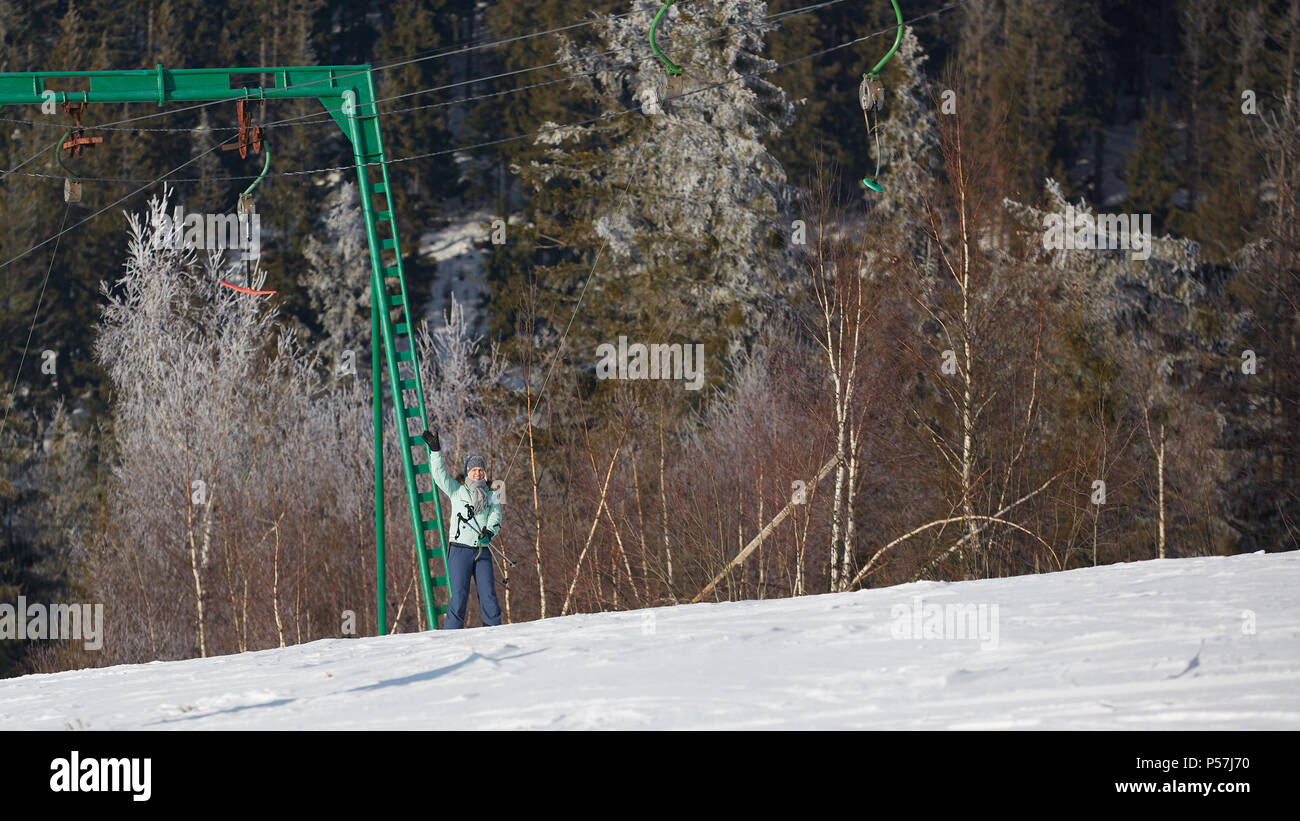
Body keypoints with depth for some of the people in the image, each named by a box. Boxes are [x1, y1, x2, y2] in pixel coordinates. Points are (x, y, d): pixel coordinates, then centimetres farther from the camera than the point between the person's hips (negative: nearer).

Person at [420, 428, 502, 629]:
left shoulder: (491, 497, 15)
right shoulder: (457, 491, 10)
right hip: (460, 550, -2)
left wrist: (489, 533, -20)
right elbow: (439, 474, 0)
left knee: (488, 596, -4)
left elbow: (495, 518, 1)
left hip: (483, 552, 2)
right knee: (459, 596, -10)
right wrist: (435, 450, -11)